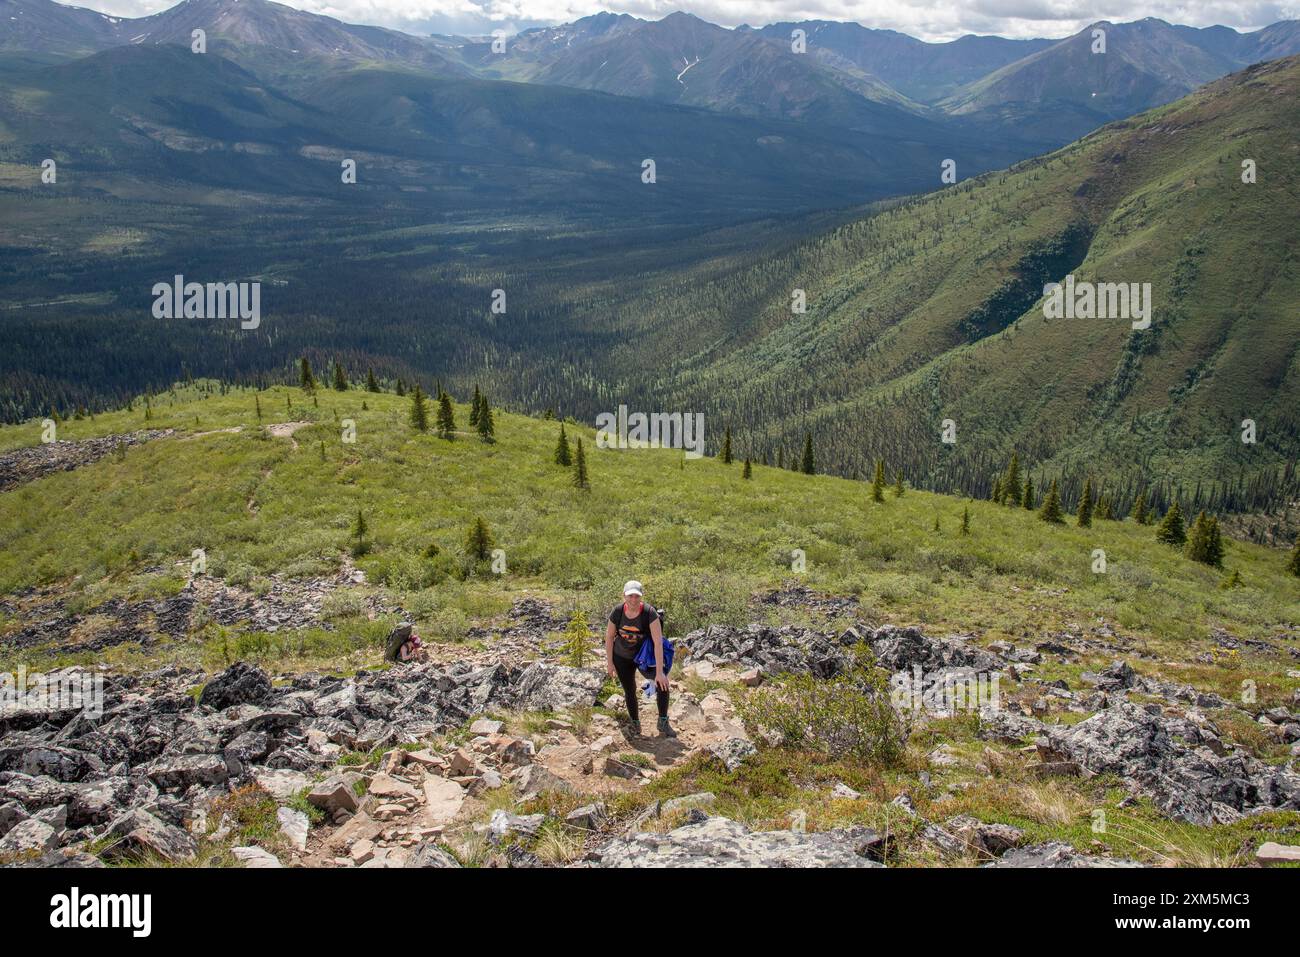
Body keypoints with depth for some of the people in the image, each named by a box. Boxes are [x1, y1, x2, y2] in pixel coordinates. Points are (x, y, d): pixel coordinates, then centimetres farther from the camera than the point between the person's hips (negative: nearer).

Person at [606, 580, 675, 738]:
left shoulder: (649, 613, -29)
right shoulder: (617, 612, -21)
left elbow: (658, 642, -31)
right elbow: (609, 637, -7)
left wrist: (659, 672, -34)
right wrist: (609, 663, -3)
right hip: (622, 658, 2)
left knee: (662, 683, -16)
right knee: (630, 691, 10)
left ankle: (663, 723, 0)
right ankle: (635, 724, 33)